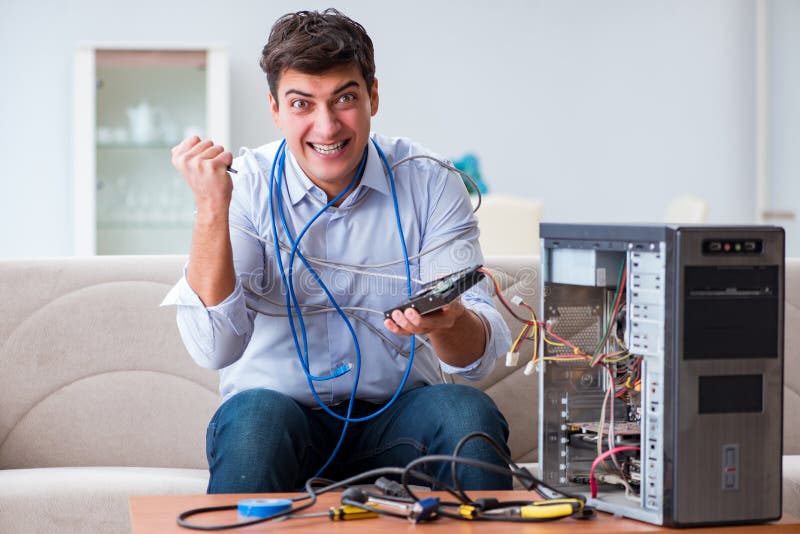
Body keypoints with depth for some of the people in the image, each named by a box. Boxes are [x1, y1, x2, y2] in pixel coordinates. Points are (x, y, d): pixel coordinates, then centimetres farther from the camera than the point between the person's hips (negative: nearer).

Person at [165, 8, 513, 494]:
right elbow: (215, 349, -16)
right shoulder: (244, 188, -5)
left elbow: (480, 353, -9)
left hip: (395, 419, 2)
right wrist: (212, 210, -24)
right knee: (255, 413, -34)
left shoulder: (432, 186, -2)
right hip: (283, 413, -1)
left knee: (467, 412, -29)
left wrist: (447, 323, -33)